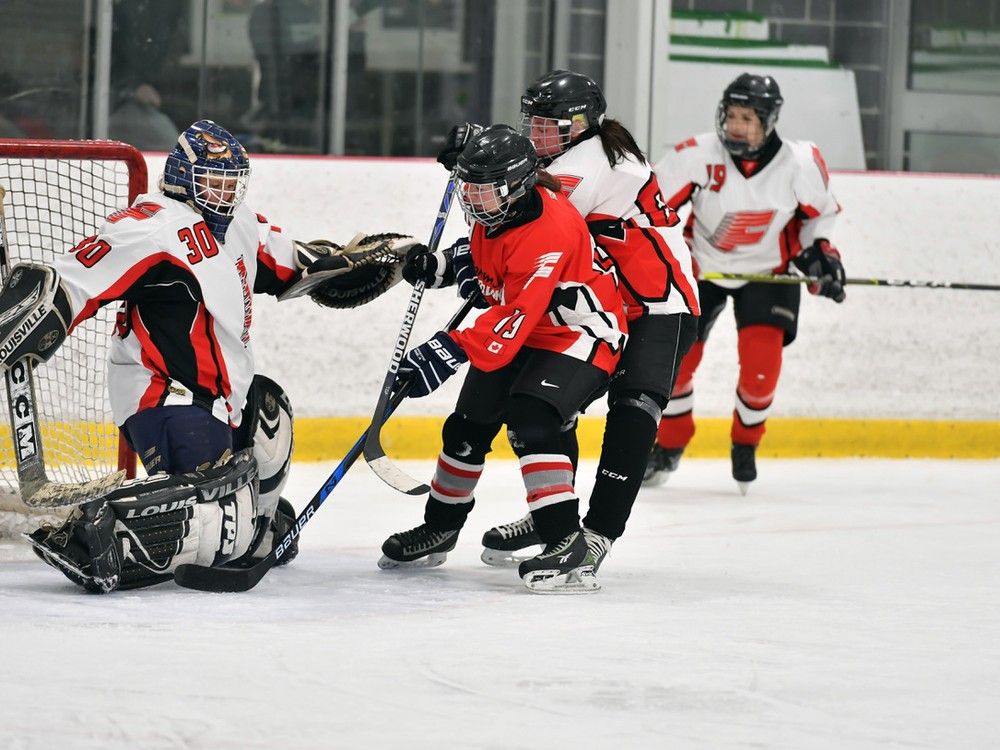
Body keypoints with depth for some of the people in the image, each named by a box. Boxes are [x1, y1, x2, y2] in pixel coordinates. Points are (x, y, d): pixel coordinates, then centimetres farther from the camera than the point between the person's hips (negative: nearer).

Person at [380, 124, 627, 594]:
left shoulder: (547, 230, -32)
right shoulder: (496, 212, -4)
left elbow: (514, 319, -36)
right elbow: (483, 253, 20)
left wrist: (452, 351, -42)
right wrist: (440, 265, 0)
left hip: (578, 335, -10)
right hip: (518, 335, 10)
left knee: (531, 423, -31)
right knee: (467, 427, 13)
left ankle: (567, 544, -32)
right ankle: (440, 528, 35)